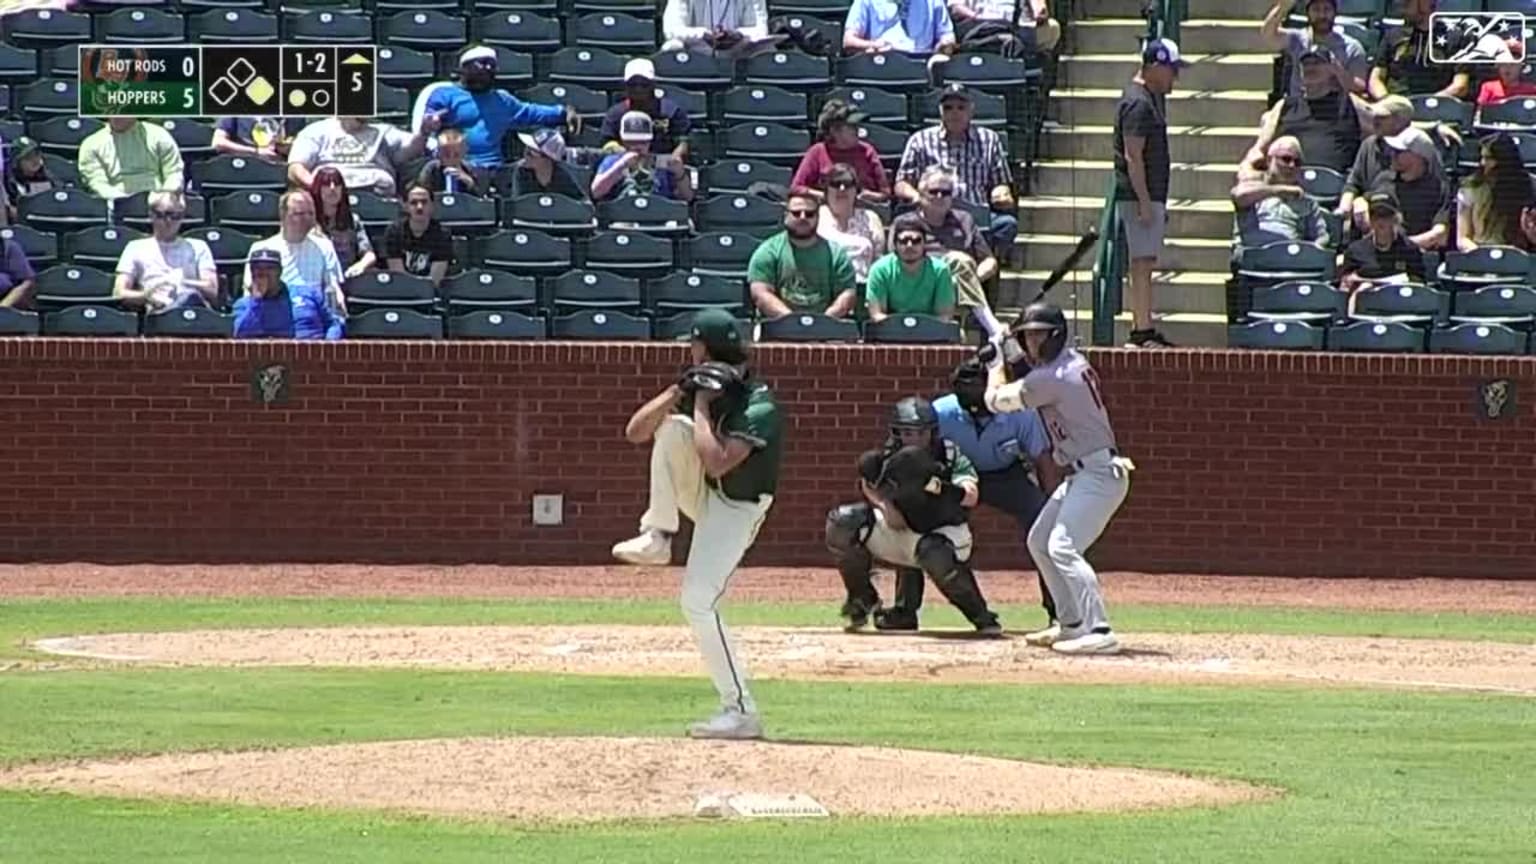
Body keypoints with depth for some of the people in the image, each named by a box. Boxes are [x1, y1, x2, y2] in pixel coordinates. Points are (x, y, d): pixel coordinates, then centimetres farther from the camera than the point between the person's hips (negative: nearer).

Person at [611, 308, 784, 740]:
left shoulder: (759, 406, -25)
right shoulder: (703, 386, -1)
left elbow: (718, 462, -37)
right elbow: (635, 432, -2)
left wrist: (701, 405, -25)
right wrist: (677, 393, -15)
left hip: (734, 510, -7)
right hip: (700, 494, 7)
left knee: (698, 601, -18)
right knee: (672, 428, -17)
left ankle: (741, 710, -11)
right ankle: (658, 537, -9)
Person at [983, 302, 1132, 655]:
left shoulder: (1050, 378, -17)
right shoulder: (1073, 361, 11)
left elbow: (995, 400, -5)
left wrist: (996, 362, 12)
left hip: (1098, 475, -11)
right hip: (1082, 475, 11)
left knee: (1062, 547, -22)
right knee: (1040, 542, 18)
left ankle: (1099, 631, -29)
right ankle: (1072, 625, 22)